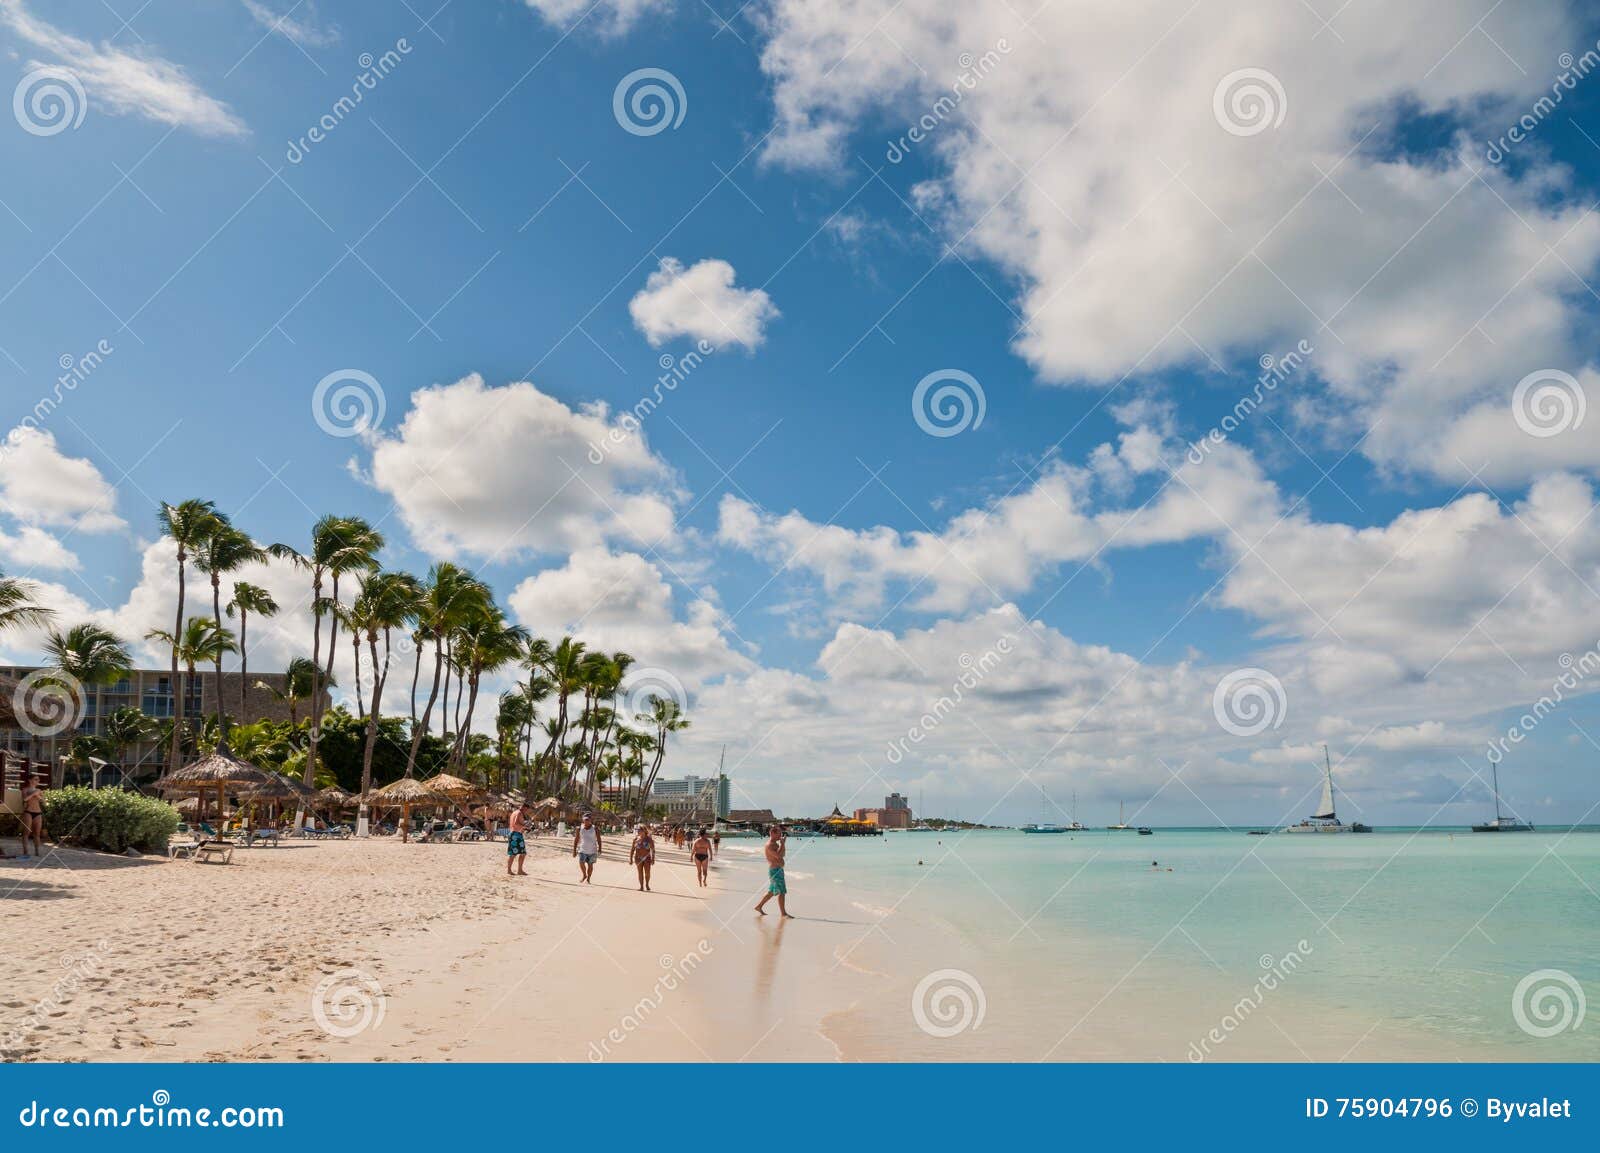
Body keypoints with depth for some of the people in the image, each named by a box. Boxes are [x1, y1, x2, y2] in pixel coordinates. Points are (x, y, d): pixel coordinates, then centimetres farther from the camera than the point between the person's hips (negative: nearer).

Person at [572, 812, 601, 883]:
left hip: (592, 851, 0)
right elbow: (576, 840, 4)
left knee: (590, 865, 5)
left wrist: (599, 849, -10)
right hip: (582, 850, 1)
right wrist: (574, 850, 2)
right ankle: (584, 875, 10)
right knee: (581, 863, -16)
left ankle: (588, 879, 22)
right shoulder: (579, 828, -1)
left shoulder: (595, 829, -5)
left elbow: (599, 840, -3)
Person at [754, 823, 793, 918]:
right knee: (781, 892, -4)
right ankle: (783, 912, 4)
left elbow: (782, 854, 19)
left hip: (778, 870, 10)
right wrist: (782, 844, -19)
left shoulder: (775, 843, 13)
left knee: (772, 892, 17)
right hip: (774, 870, -10)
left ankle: (759, 906, 26)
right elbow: (778, 855, -29)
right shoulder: (769, 844, -18)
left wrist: (782, 843, 8)